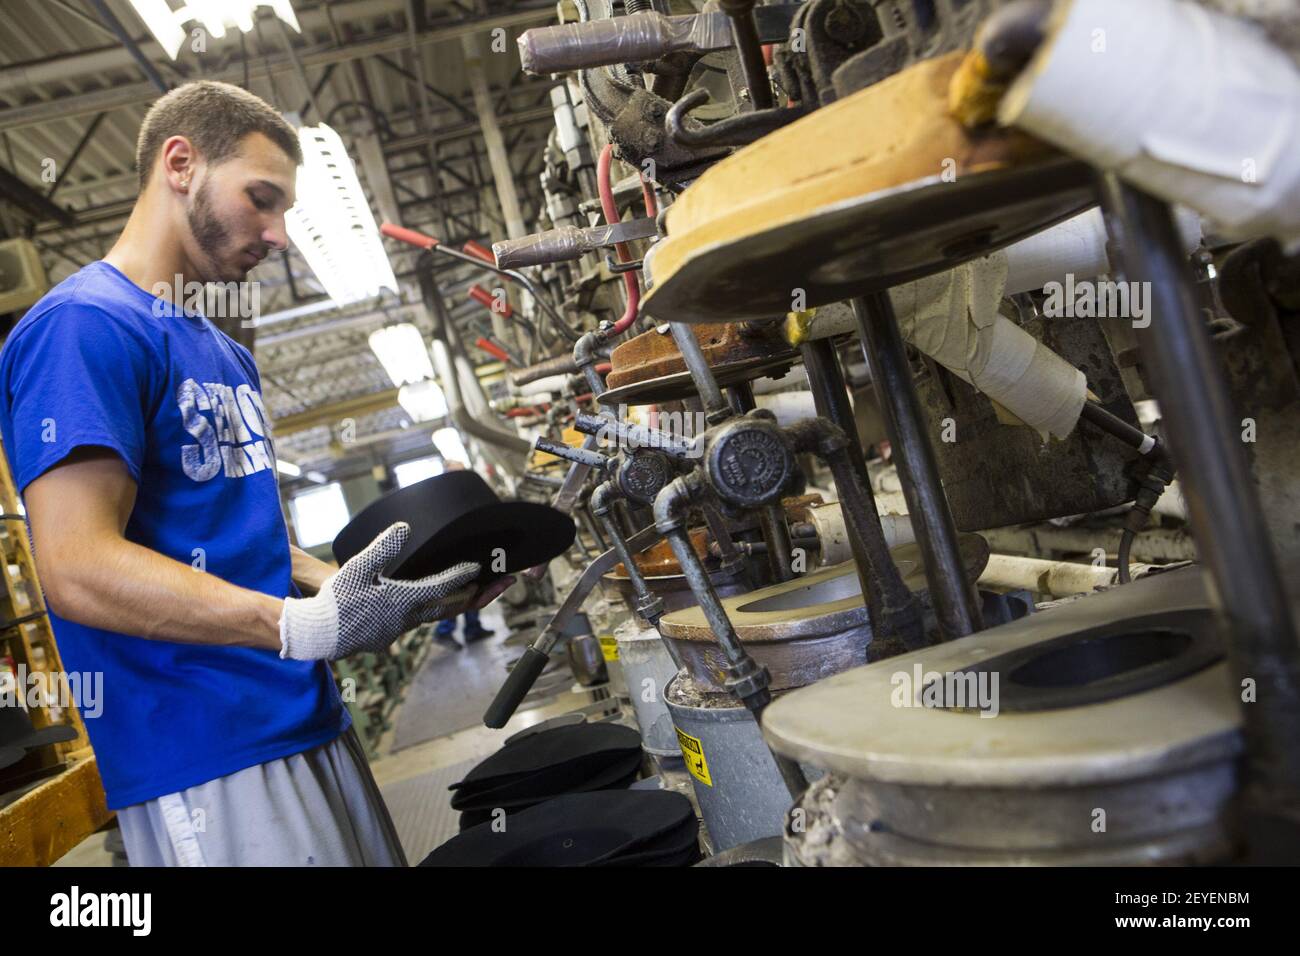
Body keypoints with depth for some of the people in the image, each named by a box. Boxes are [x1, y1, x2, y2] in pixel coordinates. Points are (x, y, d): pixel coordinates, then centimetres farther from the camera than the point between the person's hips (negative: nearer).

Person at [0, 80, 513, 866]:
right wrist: (304, 626, -30)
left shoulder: (228, 355, 17)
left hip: (311, 721, 9)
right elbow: (79, 567, -21)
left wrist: (355, 588, 6)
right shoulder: (84, 323, -12)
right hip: (204, 758, -9)